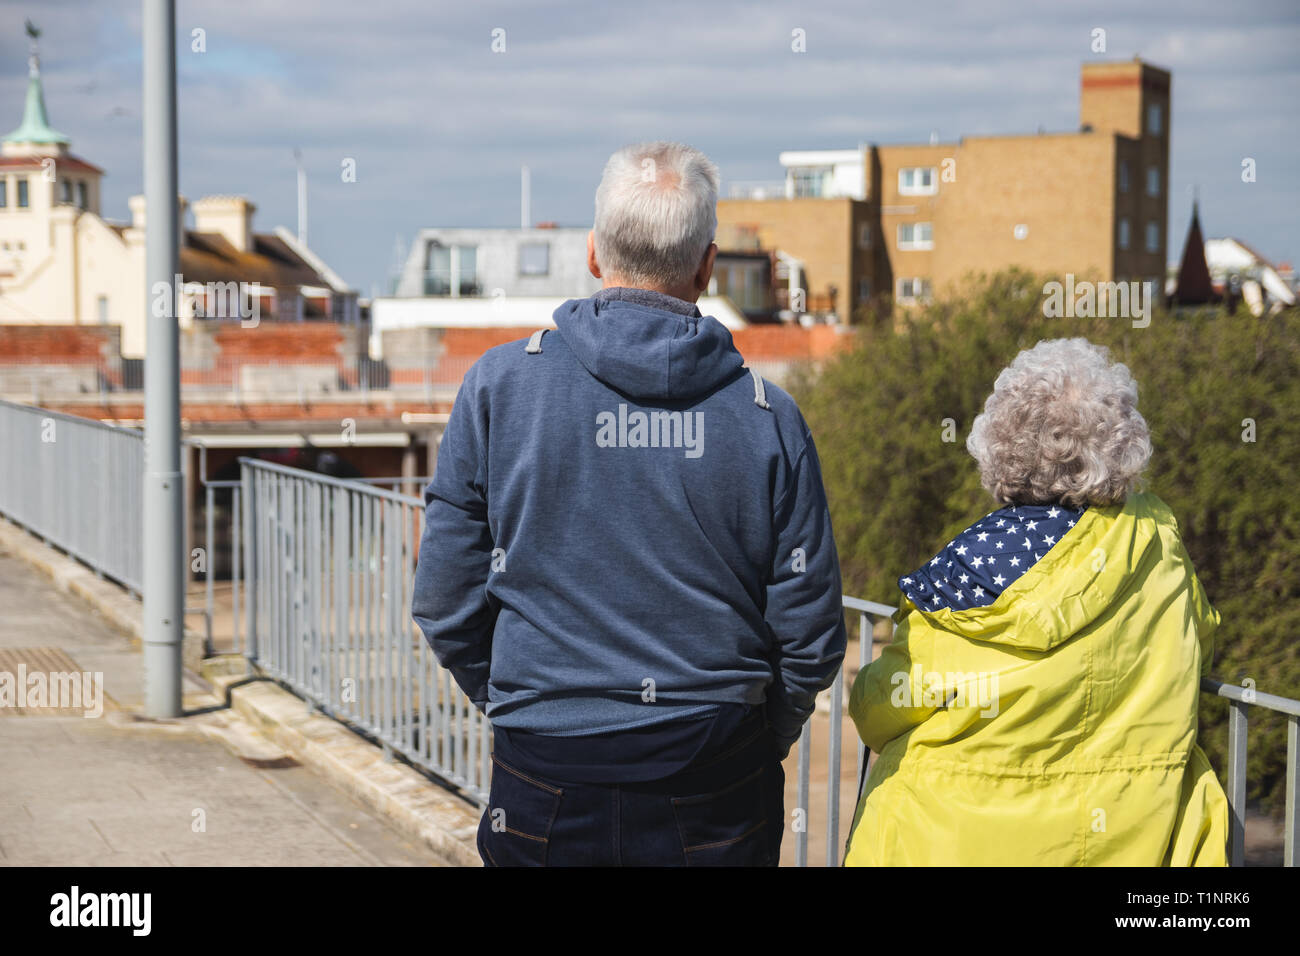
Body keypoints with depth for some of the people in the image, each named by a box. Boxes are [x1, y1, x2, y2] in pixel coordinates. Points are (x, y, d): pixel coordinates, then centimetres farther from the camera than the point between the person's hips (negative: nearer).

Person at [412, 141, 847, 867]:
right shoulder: (767, 417, -4)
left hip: (548, 800, 0)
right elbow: (810, 638, -2)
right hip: (713, 806, 0)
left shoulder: (501, 384, -5)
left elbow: (447, 605, -2)